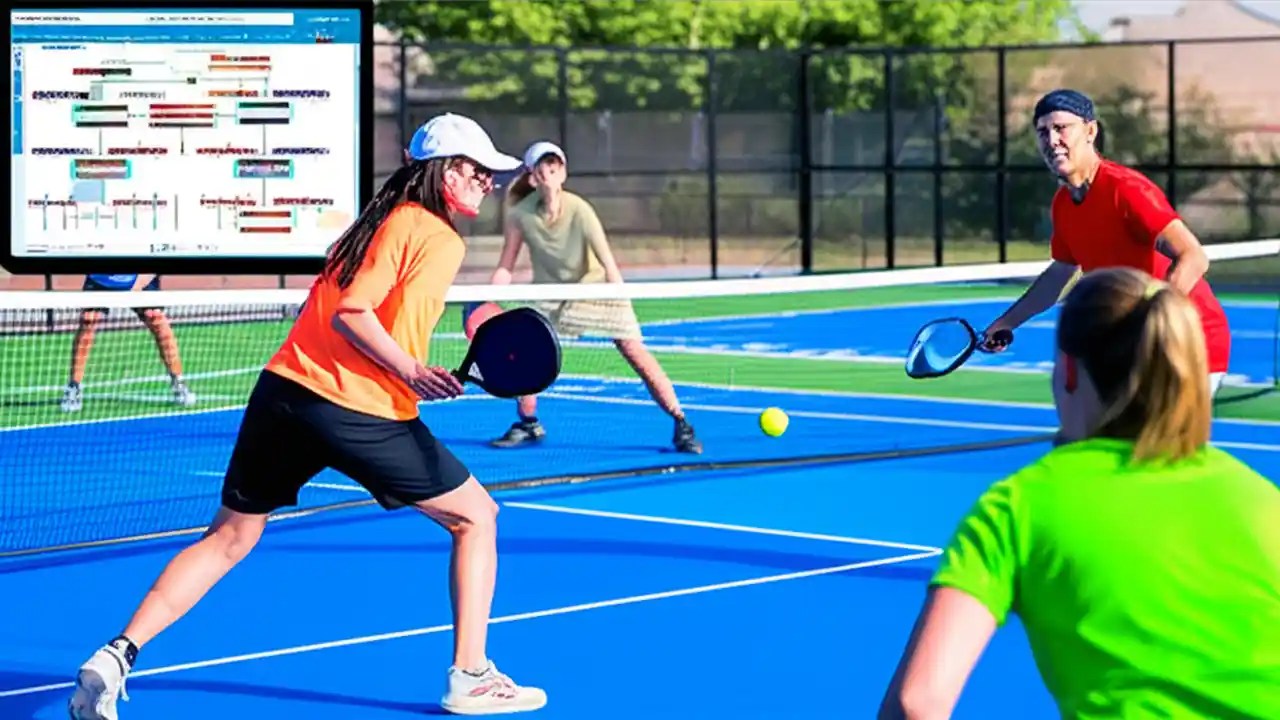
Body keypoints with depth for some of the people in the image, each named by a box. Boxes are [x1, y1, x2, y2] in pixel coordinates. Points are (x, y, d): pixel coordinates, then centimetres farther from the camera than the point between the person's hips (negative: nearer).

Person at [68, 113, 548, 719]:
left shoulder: (376, 220, 19)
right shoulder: (440, 239, -7)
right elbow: (351, 313, -17)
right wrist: (412, 370, -15)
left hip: (282, 392, 7)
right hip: (361, 415, -7)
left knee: (229, 538, 15)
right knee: (475, 517, 11)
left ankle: (116, 656, 4)